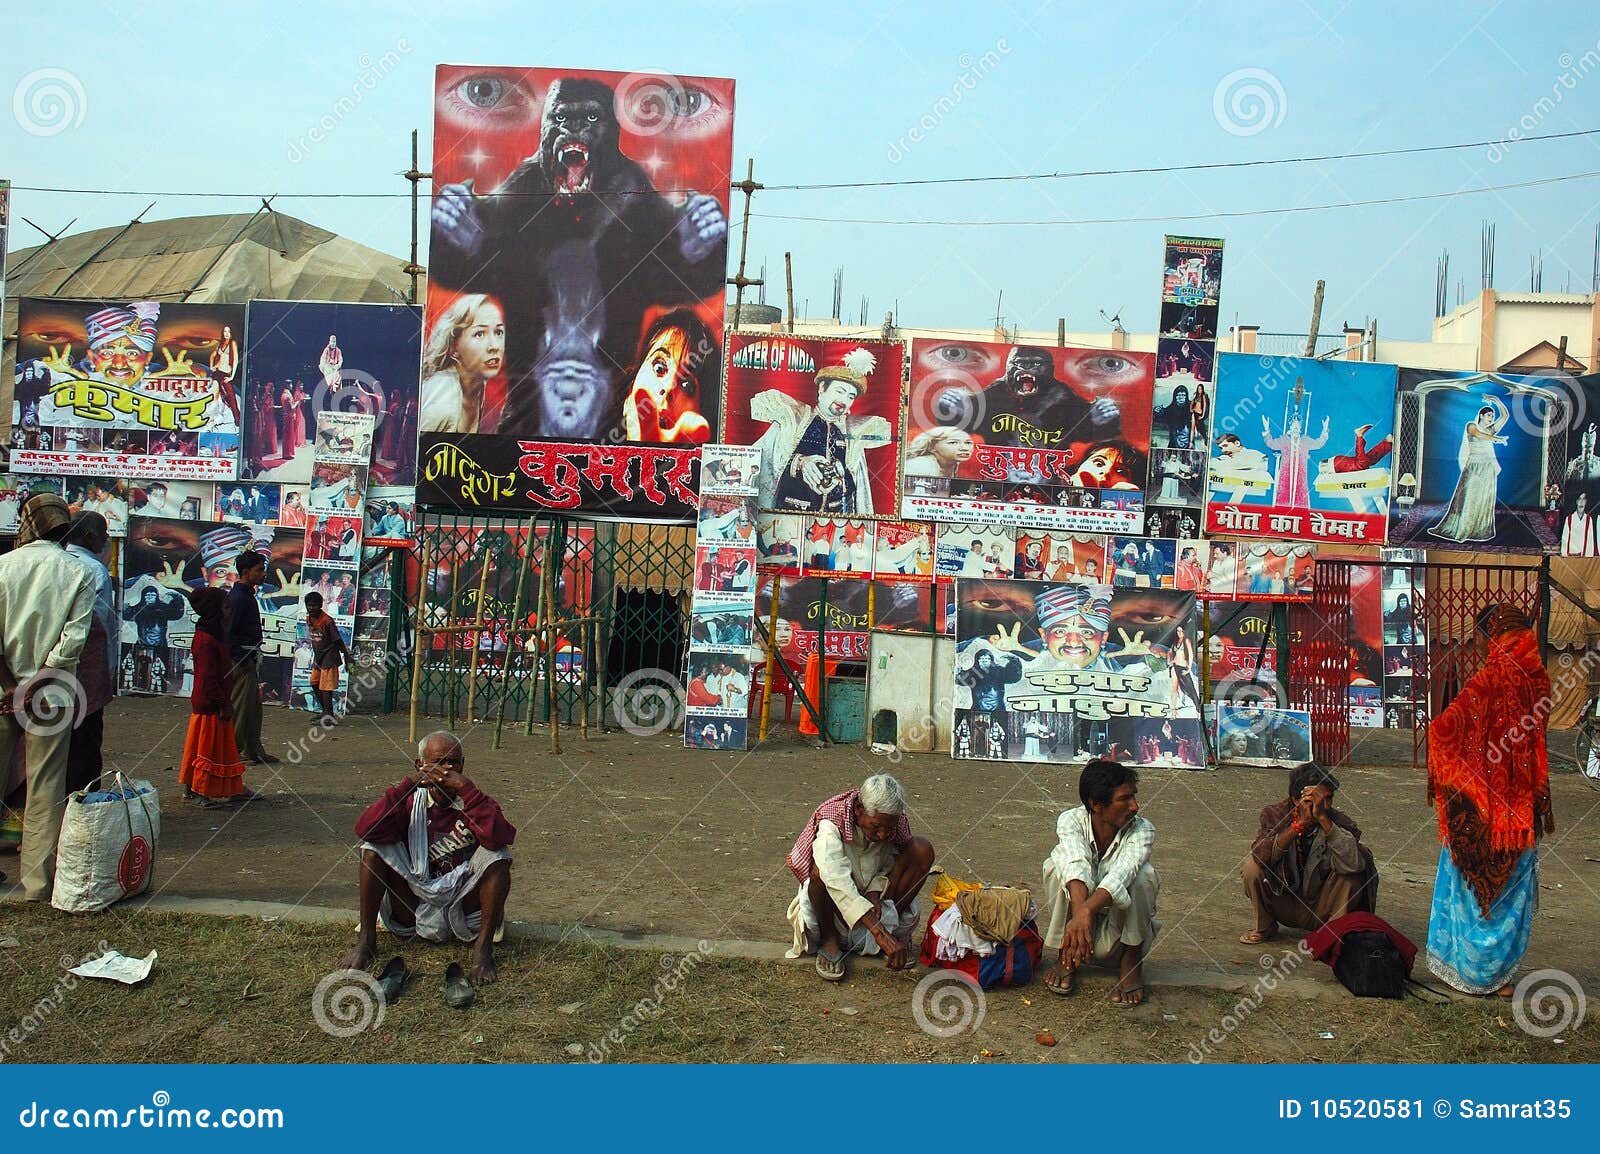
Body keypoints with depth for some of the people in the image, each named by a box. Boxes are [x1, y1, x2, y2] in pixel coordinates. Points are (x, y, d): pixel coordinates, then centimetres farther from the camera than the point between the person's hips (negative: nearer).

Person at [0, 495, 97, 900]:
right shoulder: (79, 572, -3)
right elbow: (74, 638, -11)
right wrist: (35, 687, -8)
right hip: (51, 695, -1)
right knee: (46, 788, 3)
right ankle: (39, 881, 4)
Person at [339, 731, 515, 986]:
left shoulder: (473, 802, -2)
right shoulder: (411, 803, 3)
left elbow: (497, 838, -26)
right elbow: (365, 829, -16)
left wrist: (465, 788, -26)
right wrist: (406, 785, -21)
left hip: (462, 910, -2)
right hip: (413, 915, 2)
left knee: (498, 856, -24)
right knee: (374, 848, -12)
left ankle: (483, 949, -22)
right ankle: (366, 942, -8)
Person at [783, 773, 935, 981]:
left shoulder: (896, 822, -14)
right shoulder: (830, 823, -30)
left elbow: (887, 864, 4)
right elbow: (838, 883, -43)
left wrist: (875, 892, -21)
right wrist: (880, 934, -50)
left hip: (872, 896, 4)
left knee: (923, 849, -16)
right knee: (821, 870, -40)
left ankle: (896, 929, -5)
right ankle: (829, 941, -15)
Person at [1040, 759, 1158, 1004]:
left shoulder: (1142, 830, -18)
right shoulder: (1071, 821, -16)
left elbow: (1121, 875, -38)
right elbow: (1076, 866, -37)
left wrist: (1087, 909, -56)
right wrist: (1079, 913, -56)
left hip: (1120, 935, -1)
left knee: (1142, 874, -29)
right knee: (1057, 865, -26)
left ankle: (1131, 962, -9)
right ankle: (1067, 957, -8)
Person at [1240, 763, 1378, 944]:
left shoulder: (1338, 822, -16)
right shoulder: (1273, 815, -13)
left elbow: (1353, 863, -36)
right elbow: (1261, 855, -32)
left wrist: (1323, 819, -39)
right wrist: (1299, 824, -39)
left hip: (1321, 912, -1)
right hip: (1284, 907, 1)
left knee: (1354, 871, -25)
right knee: (1252, 867, -24)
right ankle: (1264, 928, 1)